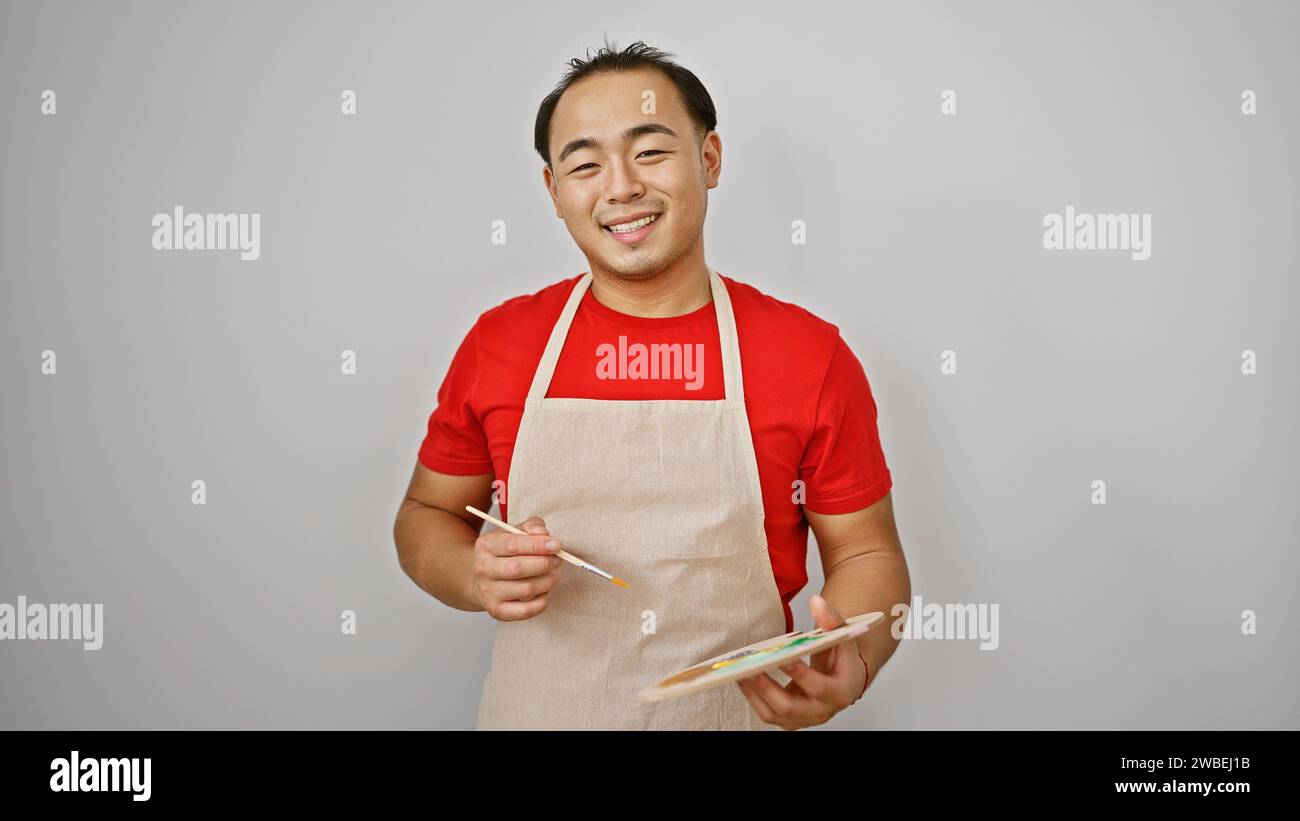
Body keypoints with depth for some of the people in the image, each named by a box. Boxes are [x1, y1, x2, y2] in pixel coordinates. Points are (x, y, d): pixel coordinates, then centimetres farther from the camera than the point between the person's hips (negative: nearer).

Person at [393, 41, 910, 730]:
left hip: (742, 714, 0)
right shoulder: (497, 343, -6)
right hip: (535, 712, 1)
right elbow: (425, 516, 5)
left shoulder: (812, 356, -10)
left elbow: (867, 554, -2)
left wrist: (849, 667, -22)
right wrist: (475, 577, -16)